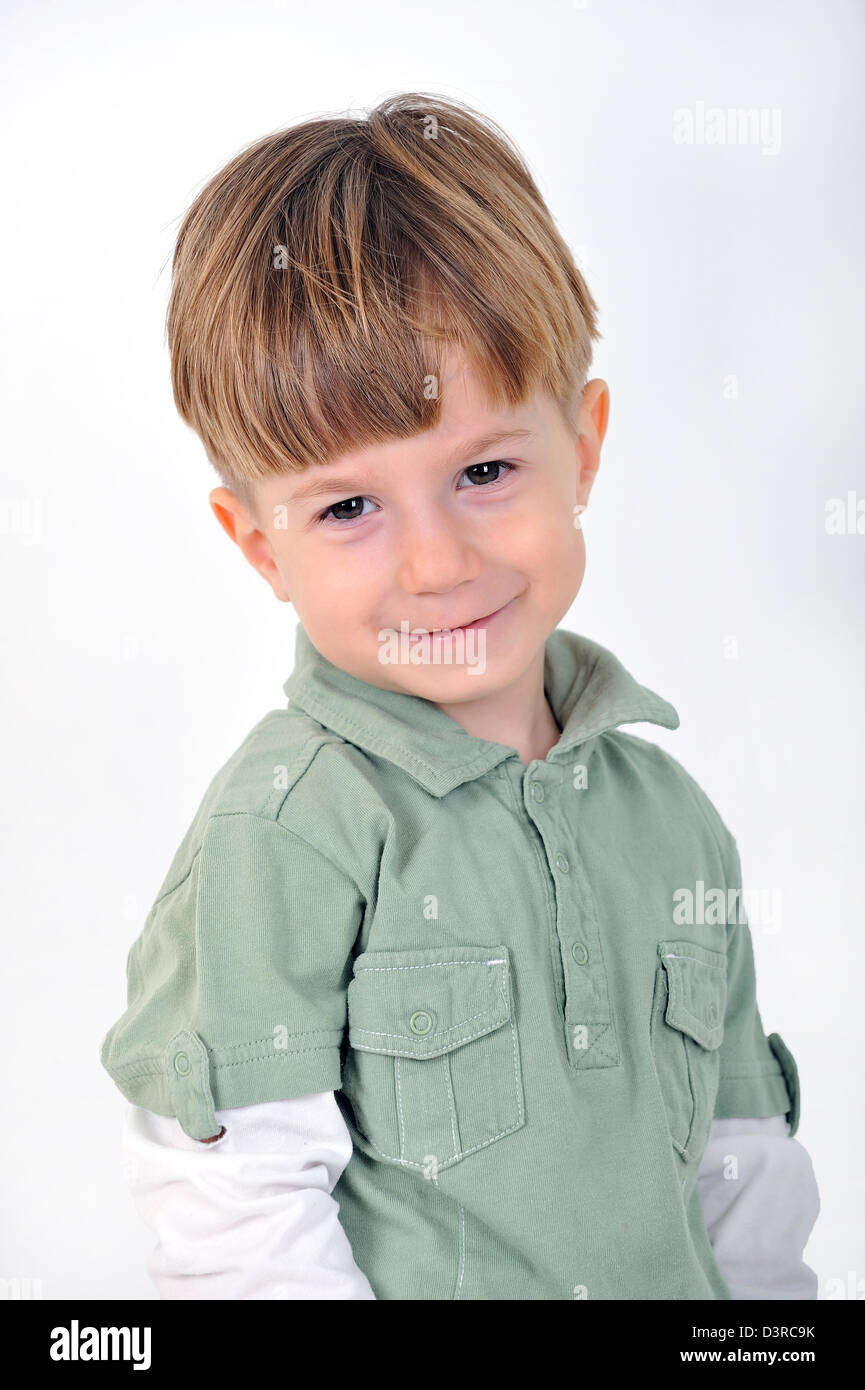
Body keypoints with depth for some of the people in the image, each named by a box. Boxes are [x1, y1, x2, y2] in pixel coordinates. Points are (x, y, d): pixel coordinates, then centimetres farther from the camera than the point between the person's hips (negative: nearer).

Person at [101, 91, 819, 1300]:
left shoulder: (670, 806, -5)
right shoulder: (280, 830, -21)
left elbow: (741, 1150, 3)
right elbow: (230, 1209, -20)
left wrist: (765, 1285, -2)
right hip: (419, 1282, -4)